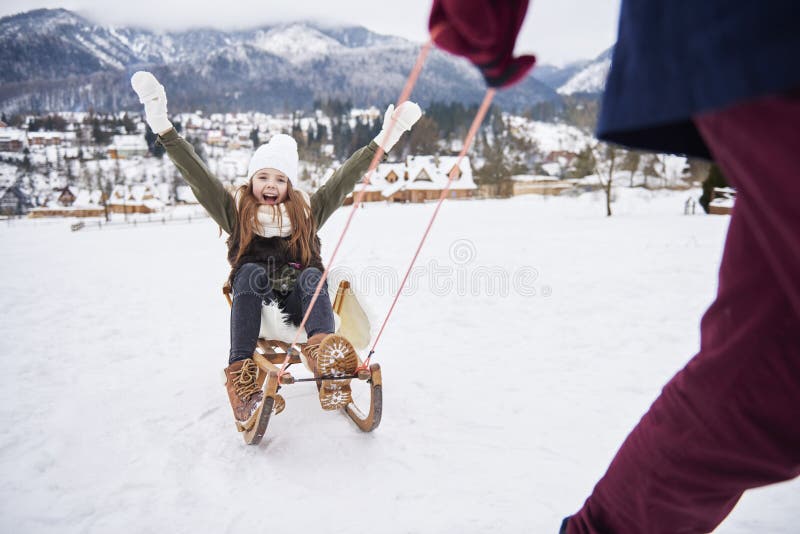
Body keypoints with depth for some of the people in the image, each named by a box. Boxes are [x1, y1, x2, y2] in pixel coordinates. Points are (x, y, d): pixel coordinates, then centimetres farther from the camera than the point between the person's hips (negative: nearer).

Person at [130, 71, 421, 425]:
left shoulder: (306, 210, 9)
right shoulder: (236, 210, 7)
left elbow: (346, 177, 0)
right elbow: (196, 174, -5)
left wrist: (384, 140, -8)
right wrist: (164, 128, -16)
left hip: (300, 303, 1)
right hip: (254, 301, 0)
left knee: (312, 274, -29)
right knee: (251, 271, -30)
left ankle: (322, 347, -56)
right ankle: (240, 370, -43)